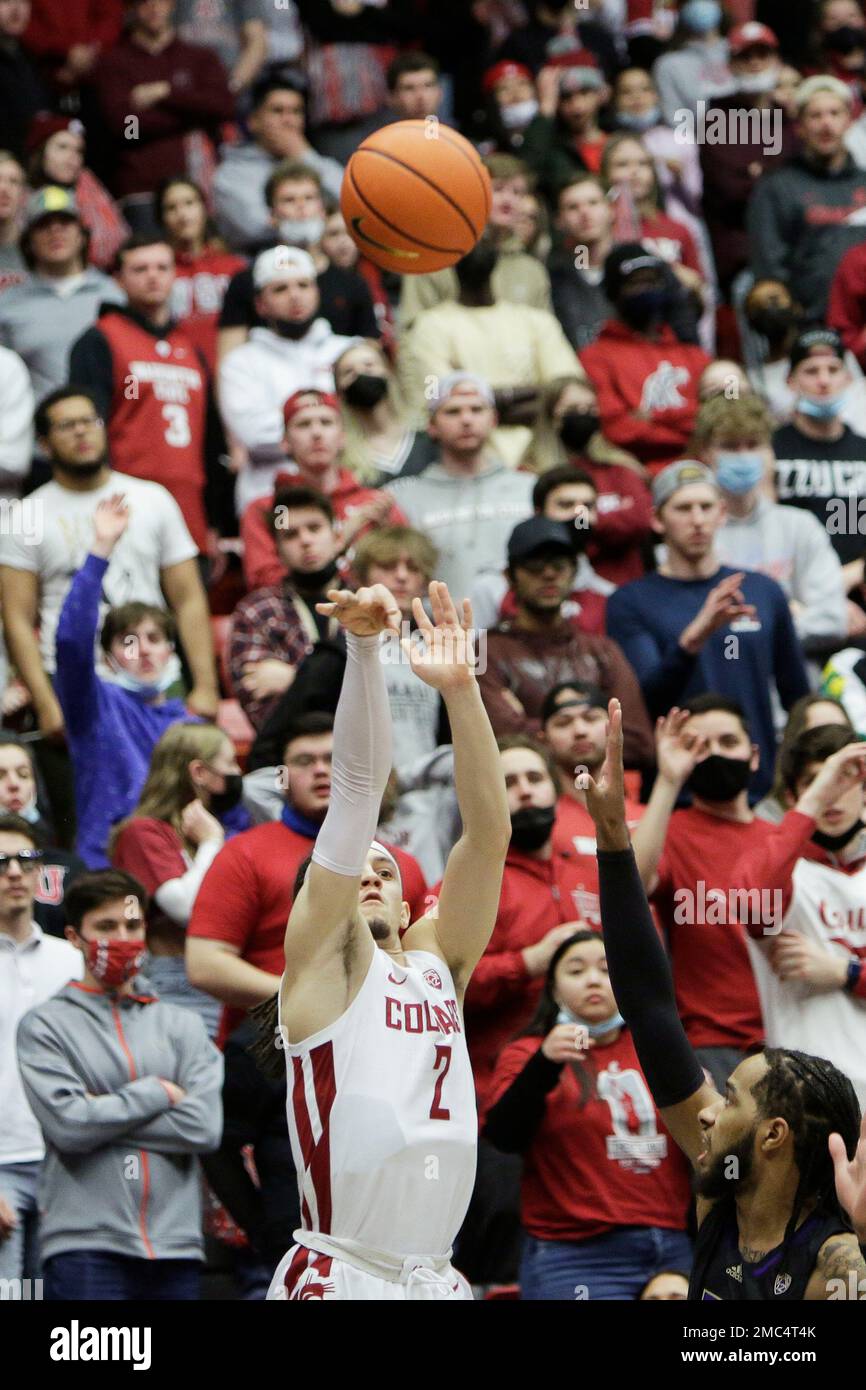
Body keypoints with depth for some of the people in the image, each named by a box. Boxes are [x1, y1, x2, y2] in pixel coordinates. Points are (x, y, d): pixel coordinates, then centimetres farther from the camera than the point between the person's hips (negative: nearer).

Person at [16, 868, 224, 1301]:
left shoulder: (182, 1025, 14)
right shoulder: (45, 1026, 5)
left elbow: (204, 1127, -1)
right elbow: (67, 1124, -9)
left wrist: (104, 1114, -5)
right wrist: (158, 1093, -1)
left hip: (175, 1244, 4)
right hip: (85, 1245, -4)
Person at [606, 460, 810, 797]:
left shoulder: (763, 592, 10)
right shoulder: (630, 603, 0)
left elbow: (798, 700, 15)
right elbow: (647, 700, -14)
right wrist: (693, 639, -30)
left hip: (761, 787, 3)